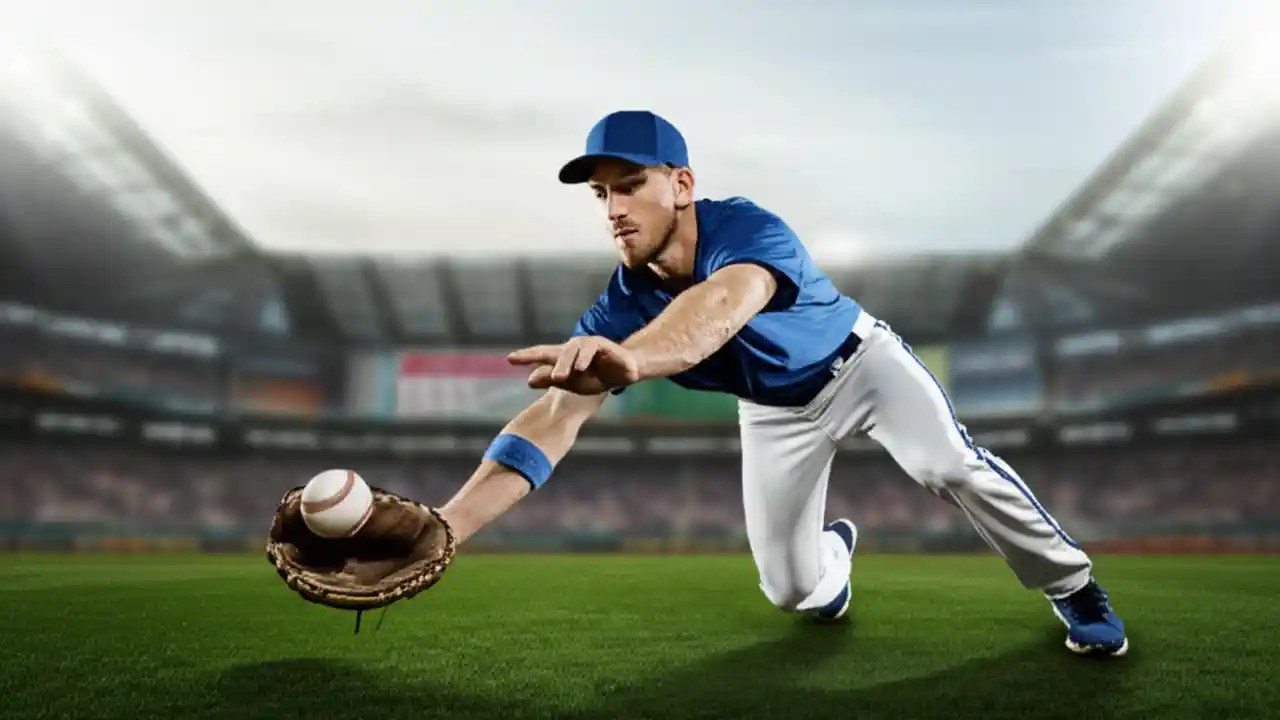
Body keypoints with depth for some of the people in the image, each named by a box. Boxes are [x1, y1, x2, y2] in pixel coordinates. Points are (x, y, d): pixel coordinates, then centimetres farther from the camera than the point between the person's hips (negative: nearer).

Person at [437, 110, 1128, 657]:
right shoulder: (624, 307, -25)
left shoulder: (746, 228, -38)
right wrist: (446, 524, -49)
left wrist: (628, 359, -86)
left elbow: (724, 304, -63)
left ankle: (1073, 589, -1)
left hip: (858, 360, -3)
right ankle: (835, 551, 40)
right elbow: (554, 414, -35)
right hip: (773, 409, 4)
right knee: (790, 589, 1)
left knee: (951, 465, -28)